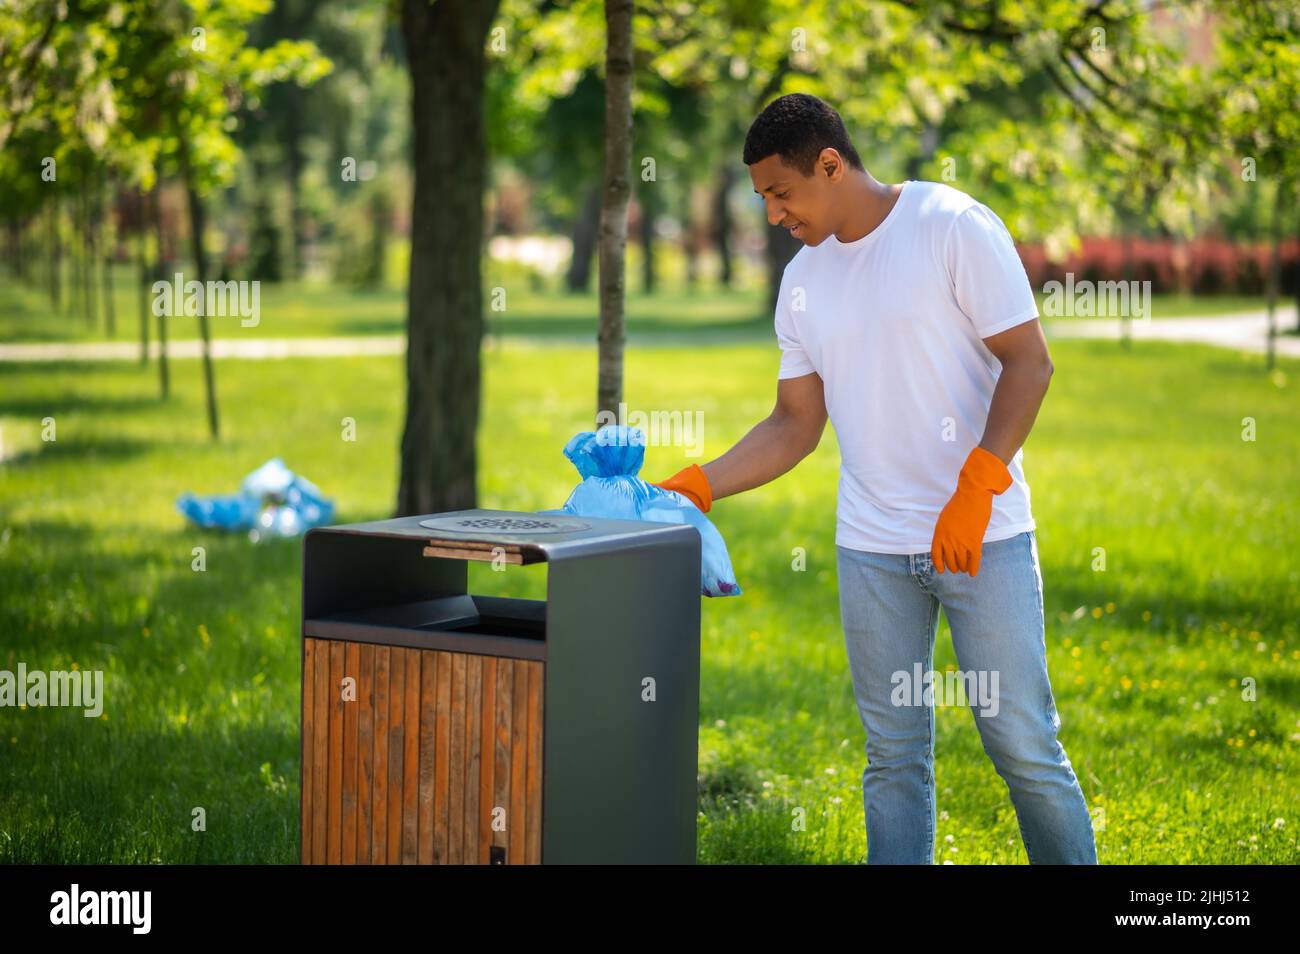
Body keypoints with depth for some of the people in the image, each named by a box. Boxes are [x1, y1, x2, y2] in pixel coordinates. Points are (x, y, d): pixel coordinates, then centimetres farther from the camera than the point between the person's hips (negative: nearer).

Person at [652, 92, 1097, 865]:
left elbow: (1029, 361, -10)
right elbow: (795, 426, 14)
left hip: (983, 535, -5)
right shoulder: (803, 281, 11)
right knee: (894, 756, 8)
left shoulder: (953, 225, -7)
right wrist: (696, 487, 2)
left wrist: (974, 489, -19)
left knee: (1024, 745, -2)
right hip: (871, 547, 5)